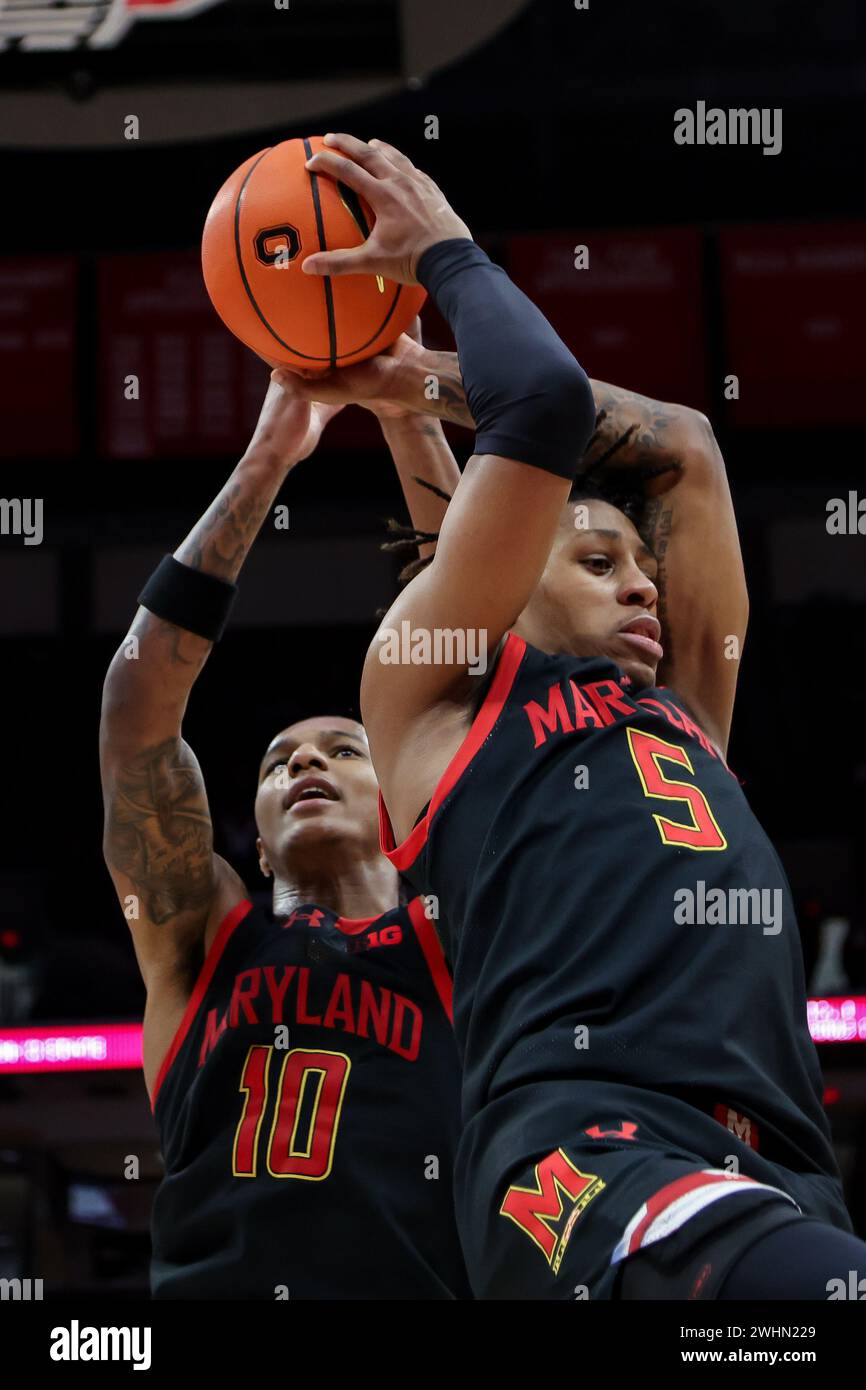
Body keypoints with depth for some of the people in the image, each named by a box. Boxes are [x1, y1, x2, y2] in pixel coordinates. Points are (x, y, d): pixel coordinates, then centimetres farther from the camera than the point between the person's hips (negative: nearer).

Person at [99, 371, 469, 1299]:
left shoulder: (451, 936, 18)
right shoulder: (201, 940, 20)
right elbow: (139, 696, 11)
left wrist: (408, 412, 10)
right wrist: (268, 458, 10)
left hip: (425, 1282, 1)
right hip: (216, 1282, -1)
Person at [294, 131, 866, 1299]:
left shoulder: (684, 710, 38)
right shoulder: (439, 697, 21)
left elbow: (688, 454, 43)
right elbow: (545, 407, 13)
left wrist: (436, 382, 48)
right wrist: (446, 254, 29)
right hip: (585, 1156, -7)